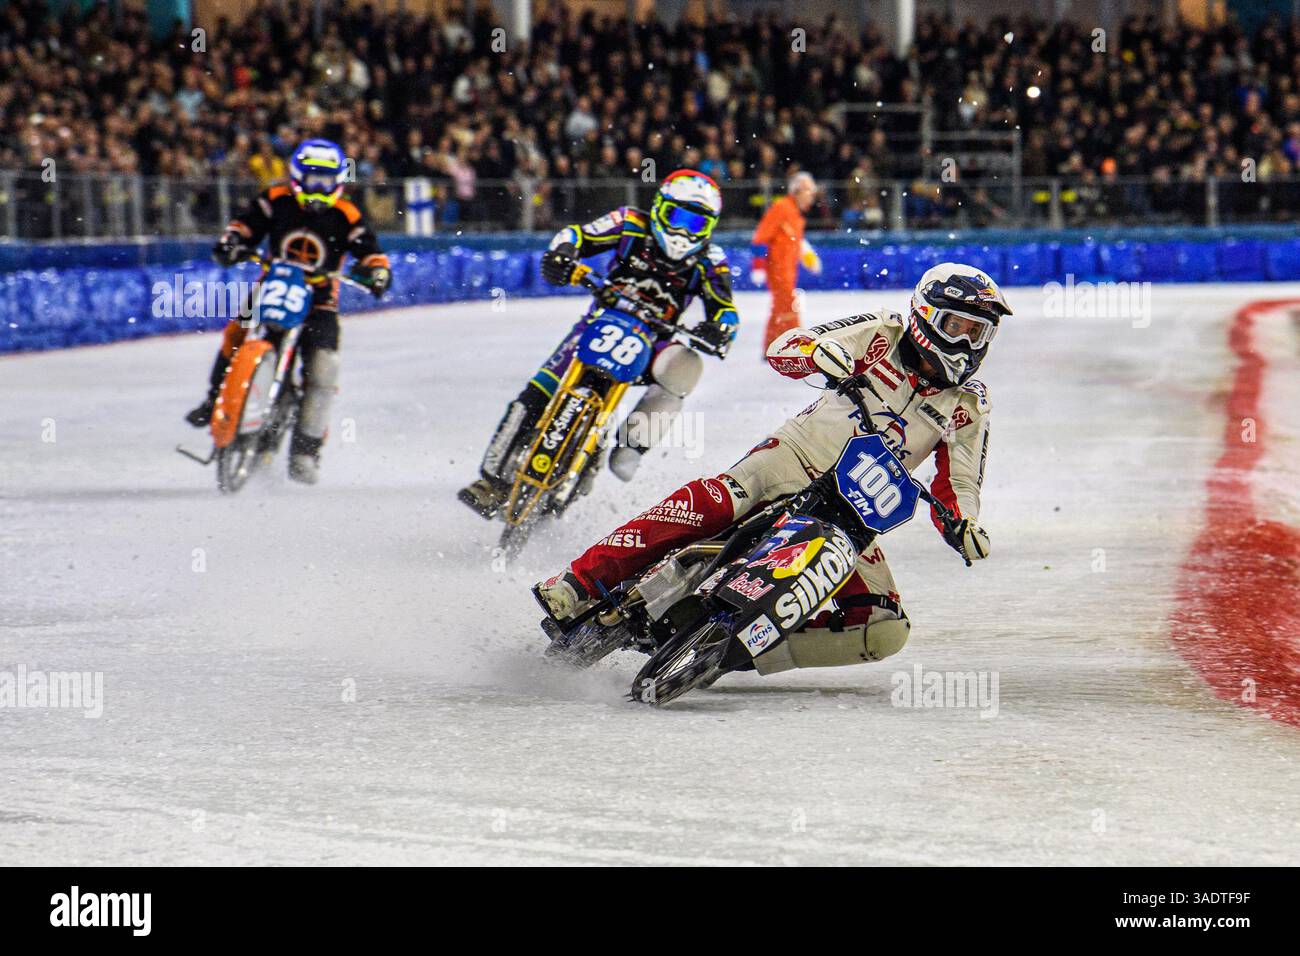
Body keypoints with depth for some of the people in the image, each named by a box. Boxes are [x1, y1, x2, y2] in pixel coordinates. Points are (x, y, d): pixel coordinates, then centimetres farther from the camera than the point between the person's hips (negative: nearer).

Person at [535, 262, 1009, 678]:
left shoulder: (969, 407, 7)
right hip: (794, 458, -4)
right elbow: (782, 348, -6)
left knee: (885, 631, -14)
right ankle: (579, 585, -36)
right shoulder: (883, 335, 0)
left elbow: (957, 486, 7)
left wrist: (964, 526, -16)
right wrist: (817, 349, -30)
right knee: (710, 503, -34)